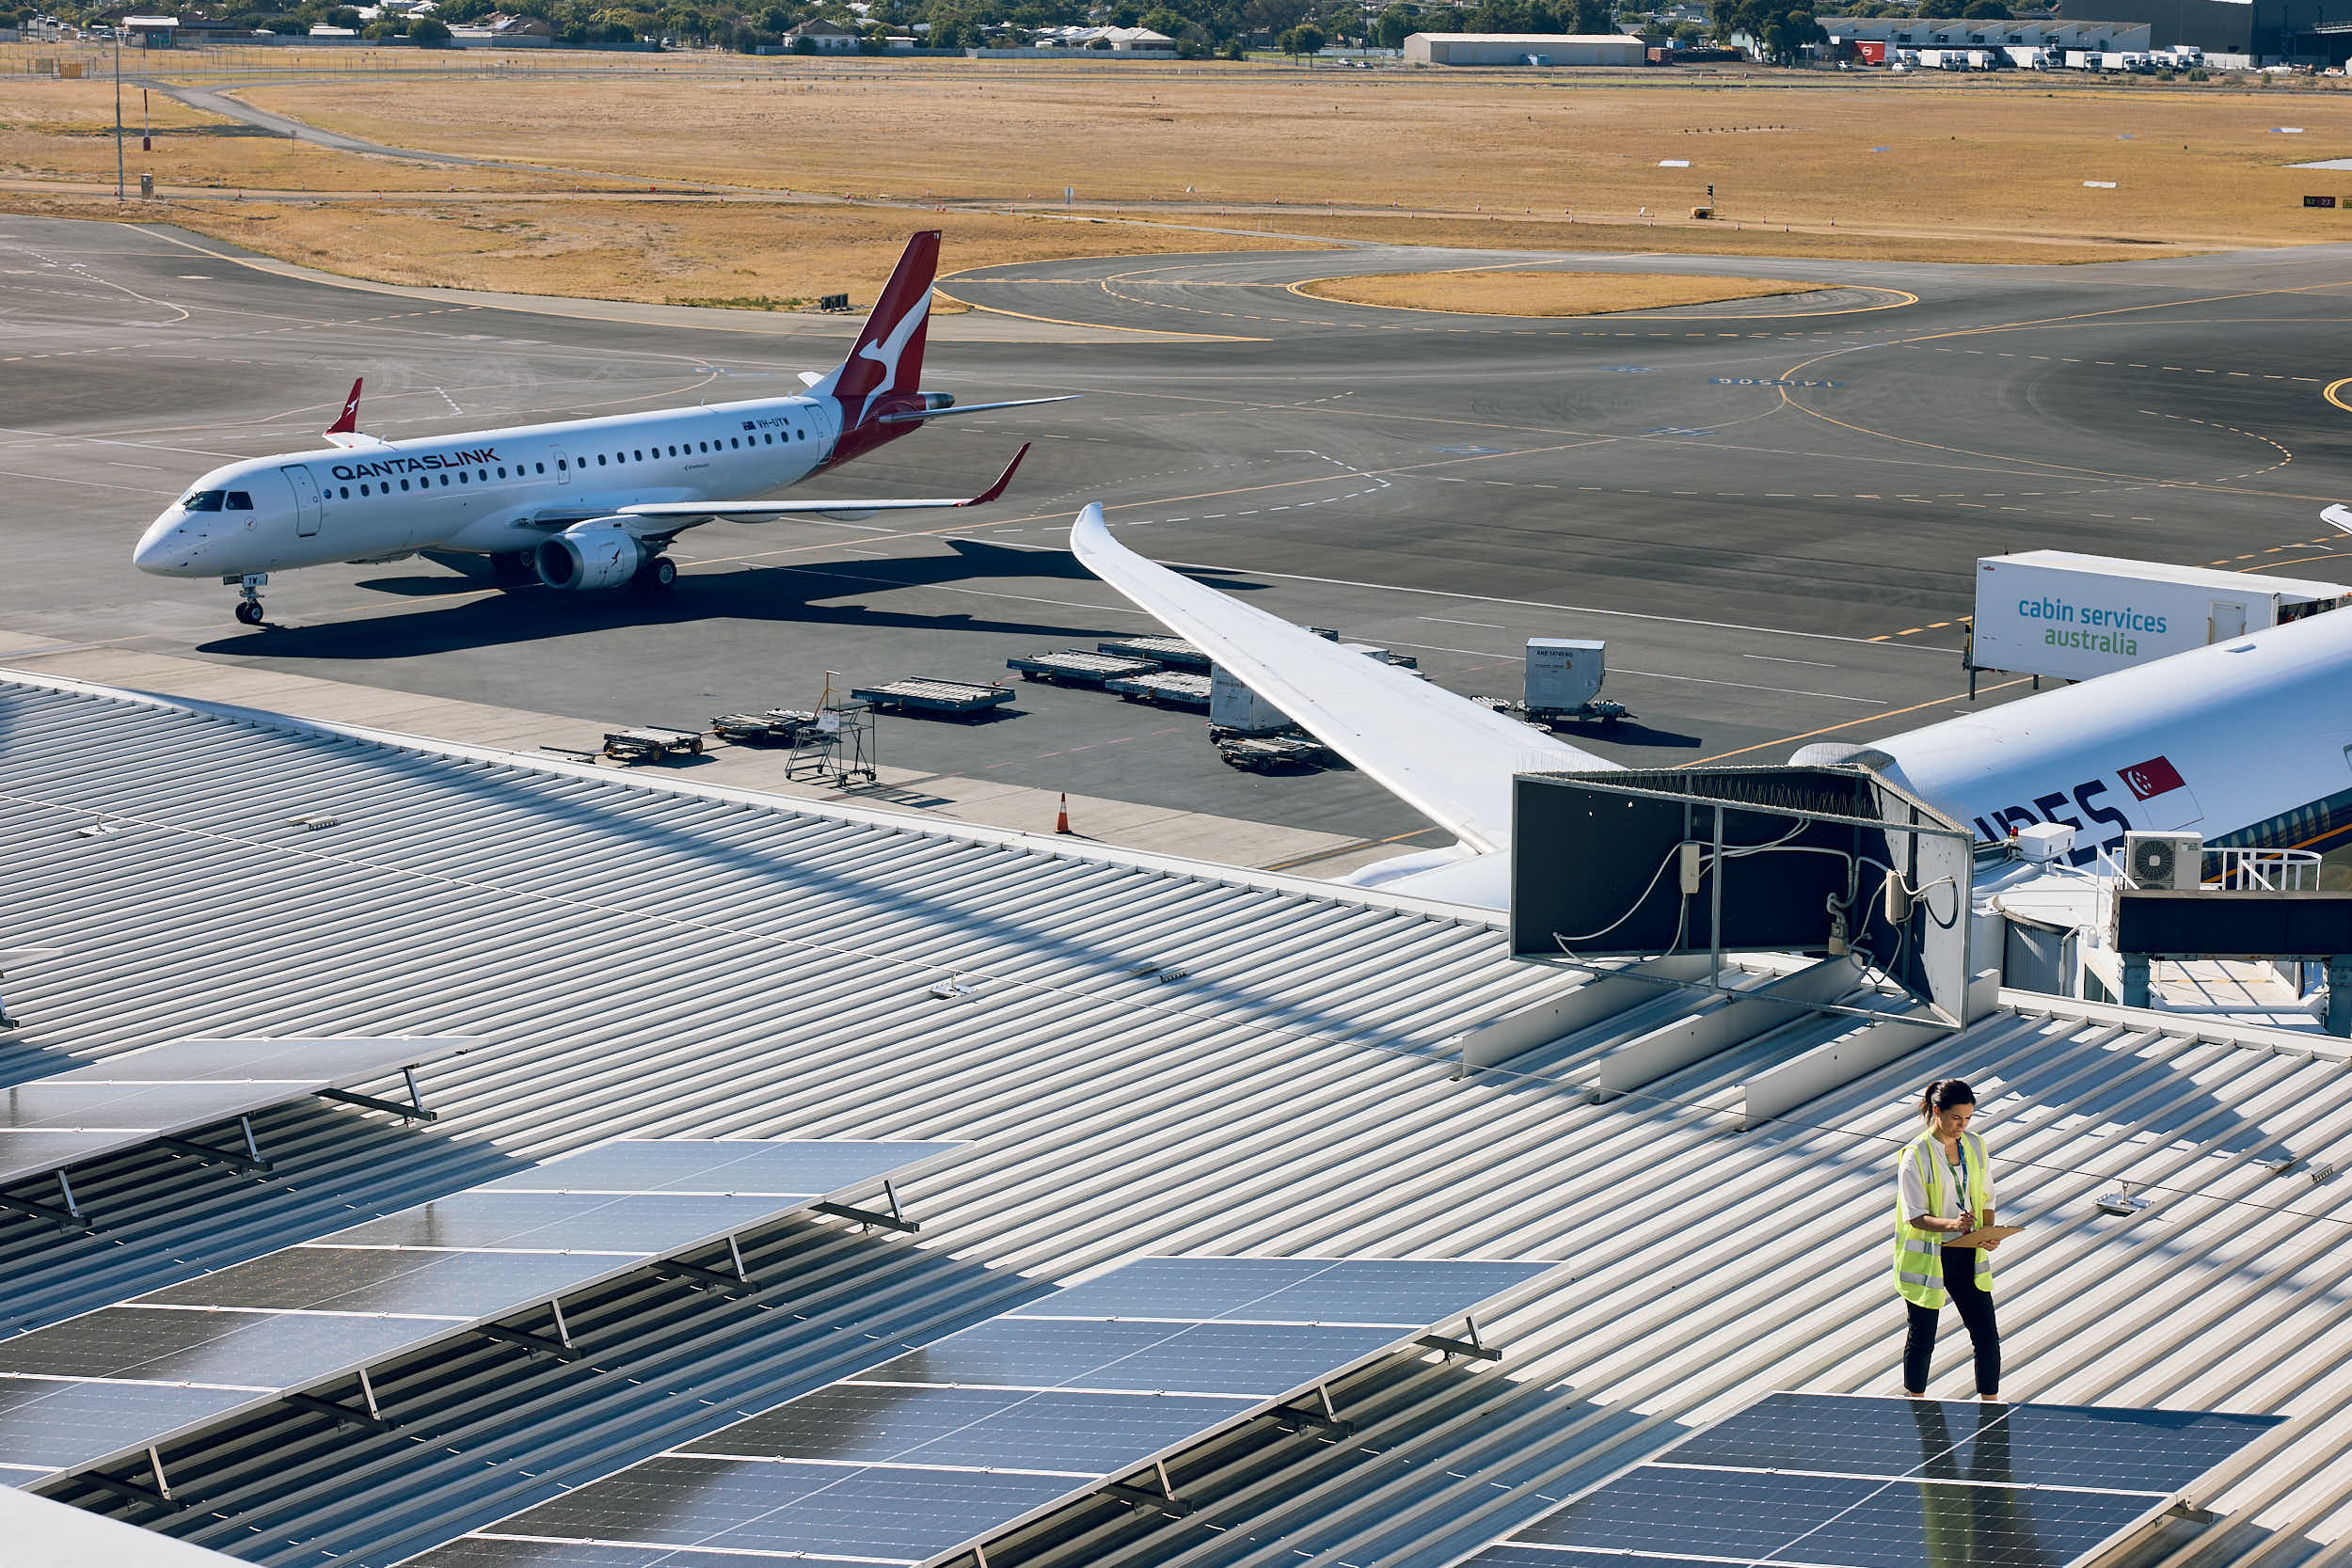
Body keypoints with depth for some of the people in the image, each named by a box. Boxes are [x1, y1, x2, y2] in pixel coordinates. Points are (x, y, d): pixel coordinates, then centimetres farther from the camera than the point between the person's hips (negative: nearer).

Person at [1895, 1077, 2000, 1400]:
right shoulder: (1915, 1155, -15)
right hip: (1925, 1259, -4)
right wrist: (1951, 1224, -36)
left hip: (1967, 1253, 4)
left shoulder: (1975, 1146, 2)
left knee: (1987, 1336, 2)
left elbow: (1985, 1198, 12)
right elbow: (1915, 1216, -17)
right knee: (1922, 1339, 8)